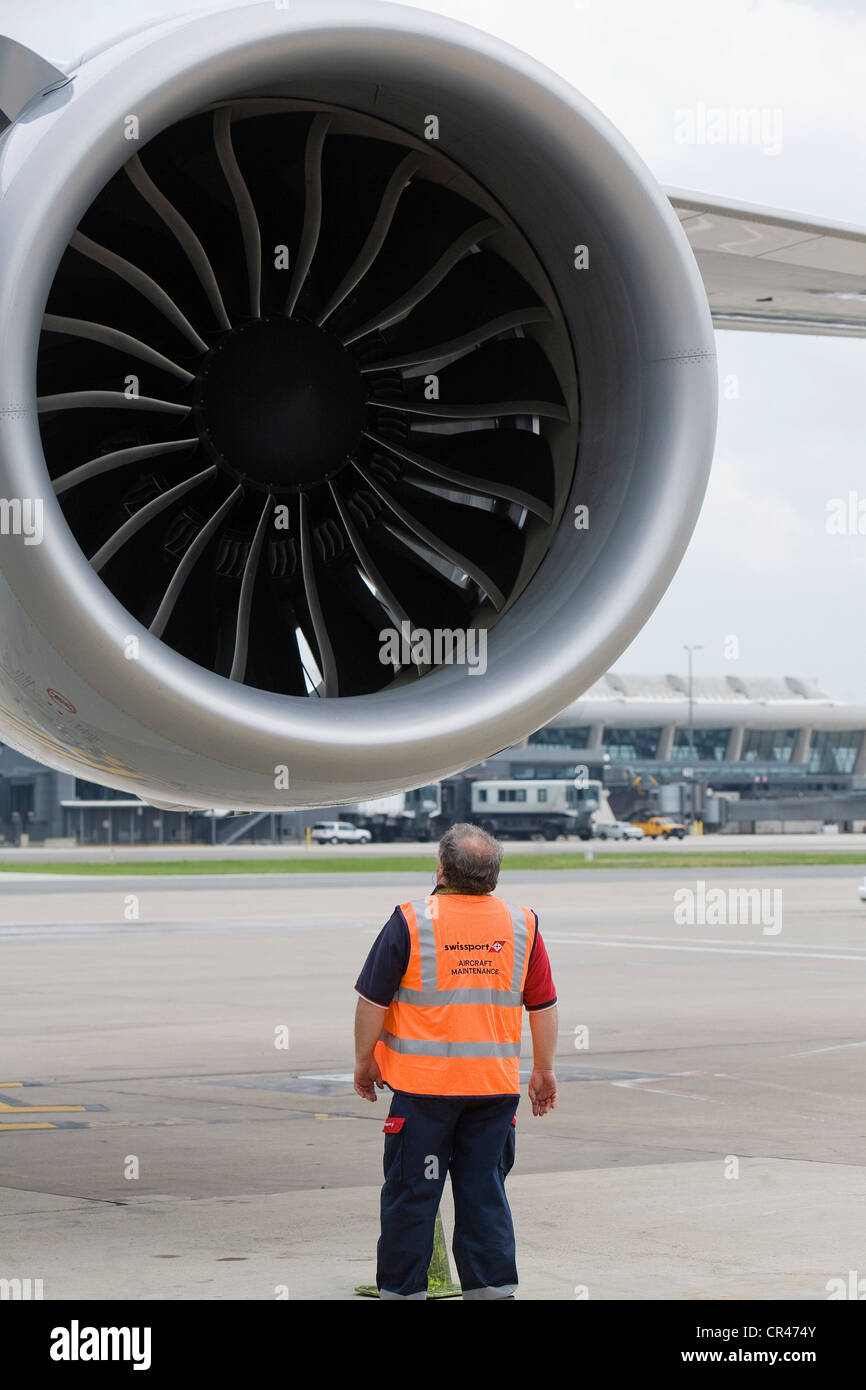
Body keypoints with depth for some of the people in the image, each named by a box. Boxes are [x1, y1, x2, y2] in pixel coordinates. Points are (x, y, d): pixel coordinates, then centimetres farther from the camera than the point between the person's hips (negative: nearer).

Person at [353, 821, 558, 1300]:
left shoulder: (411, 922, -10)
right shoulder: (521, 925, 2)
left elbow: (372, 1002, -6)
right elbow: (543, 1007, 9)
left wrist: (364, 1060, 8)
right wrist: (544, 1071, 19)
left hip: (423, 1083, -3)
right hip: (497, 1082, 3)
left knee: (411, 1192, 6)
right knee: (485, 1190, 10)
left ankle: (401, 1288, 13)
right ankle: (492, 1286, 10)